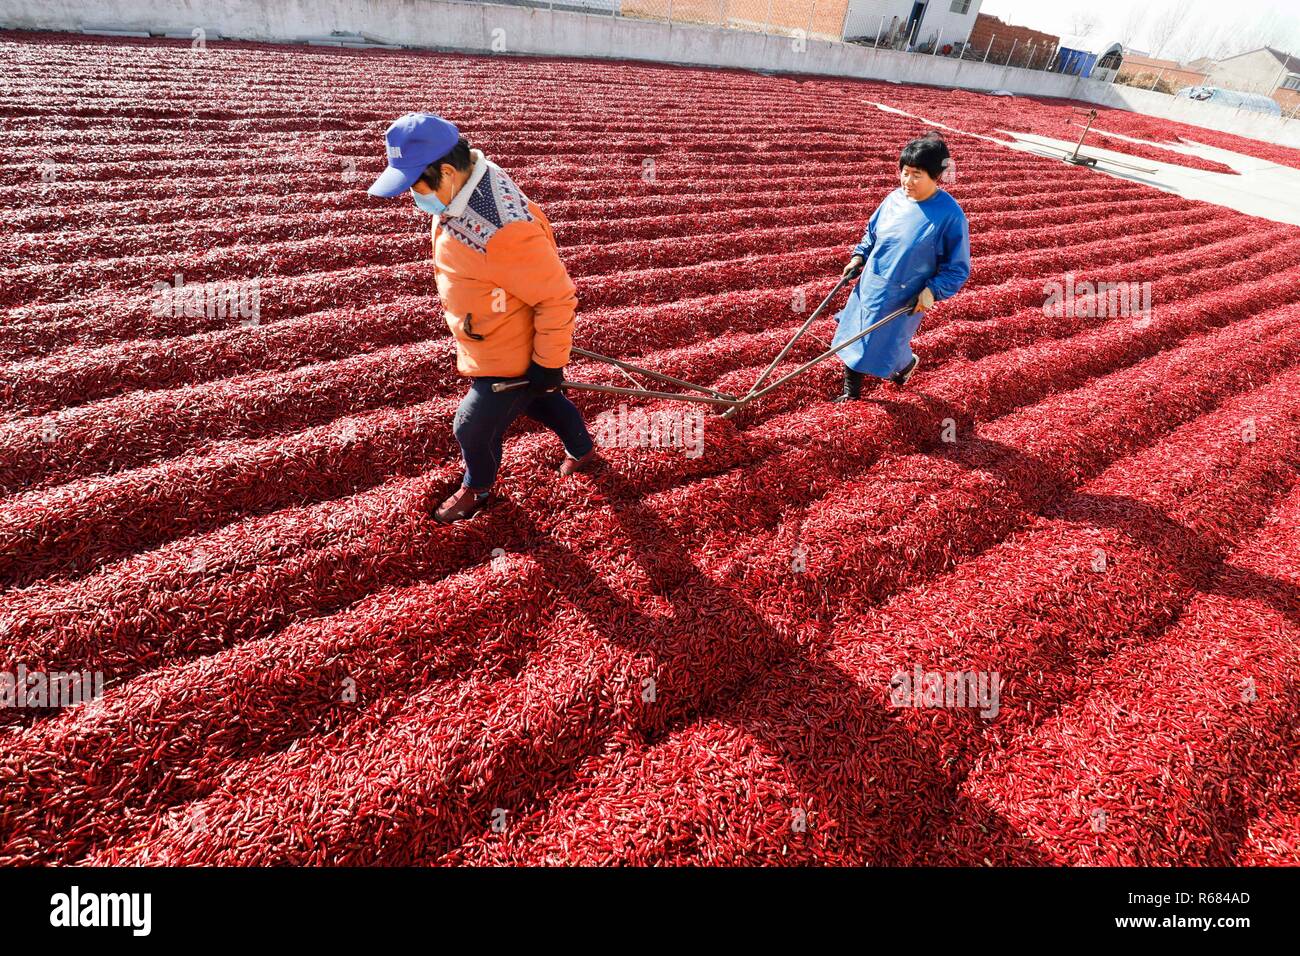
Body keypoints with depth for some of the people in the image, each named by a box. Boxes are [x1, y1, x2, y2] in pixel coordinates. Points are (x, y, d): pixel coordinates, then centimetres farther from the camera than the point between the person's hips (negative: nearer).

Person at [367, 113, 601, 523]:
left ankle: (476, 488, 43)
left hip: (508, 359, -9)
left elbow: (557, 299, -29)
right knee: (540, 402, 29)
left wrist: (548, 364, -20)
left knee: (474, 428, 11)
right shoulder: (460, 191, -6)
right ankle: (583, 451, 55)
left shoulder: (505, 230, -37)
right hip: (492, 345, 9)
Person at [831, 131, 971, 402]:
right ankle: (851, 393, 30)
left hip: (903, 299, -5)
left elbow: (958, 267, -11)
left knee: (882, 348, 7)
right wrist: (859, 257, 4)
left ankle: (908, 362, 43)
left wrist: (933, 291, -21)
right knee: (853, 339, 11)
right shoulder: (895, 198, -3)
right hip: (868, 285, 5)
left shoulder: (950, 215, -17)